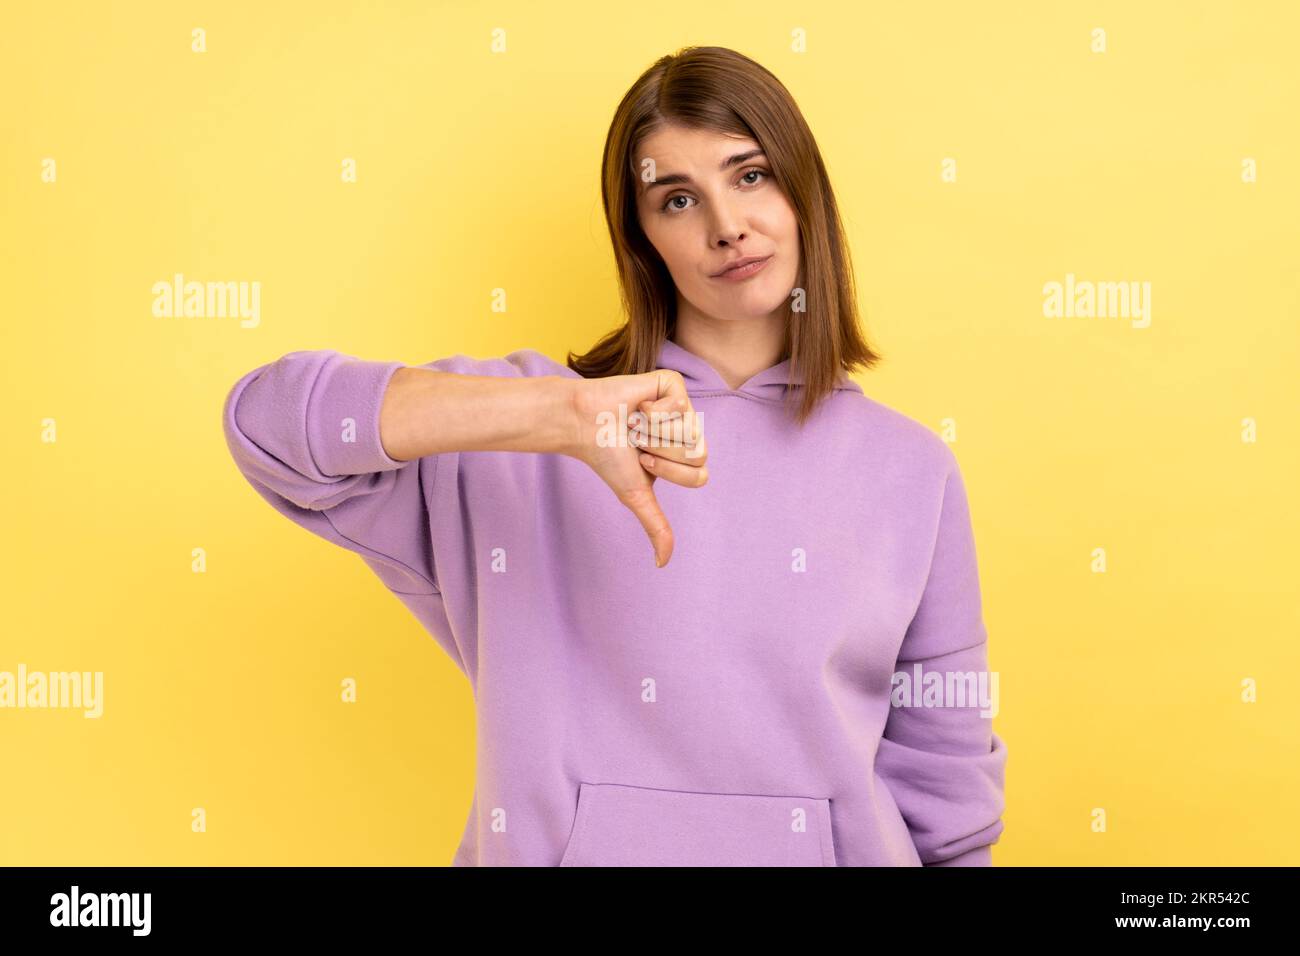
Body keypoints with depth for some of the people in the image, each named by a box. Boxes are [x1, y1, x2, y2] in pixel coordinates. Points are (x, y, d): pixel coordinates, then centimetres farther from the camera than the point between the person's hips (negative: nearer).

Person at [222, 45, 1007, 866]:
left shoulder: (911, 468, -1)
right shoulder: (526, 427, -5)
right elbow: (270, 414, -18)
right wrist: (561, 417, -27)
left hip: (836, 845, 2)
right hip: (564, 842, -1)